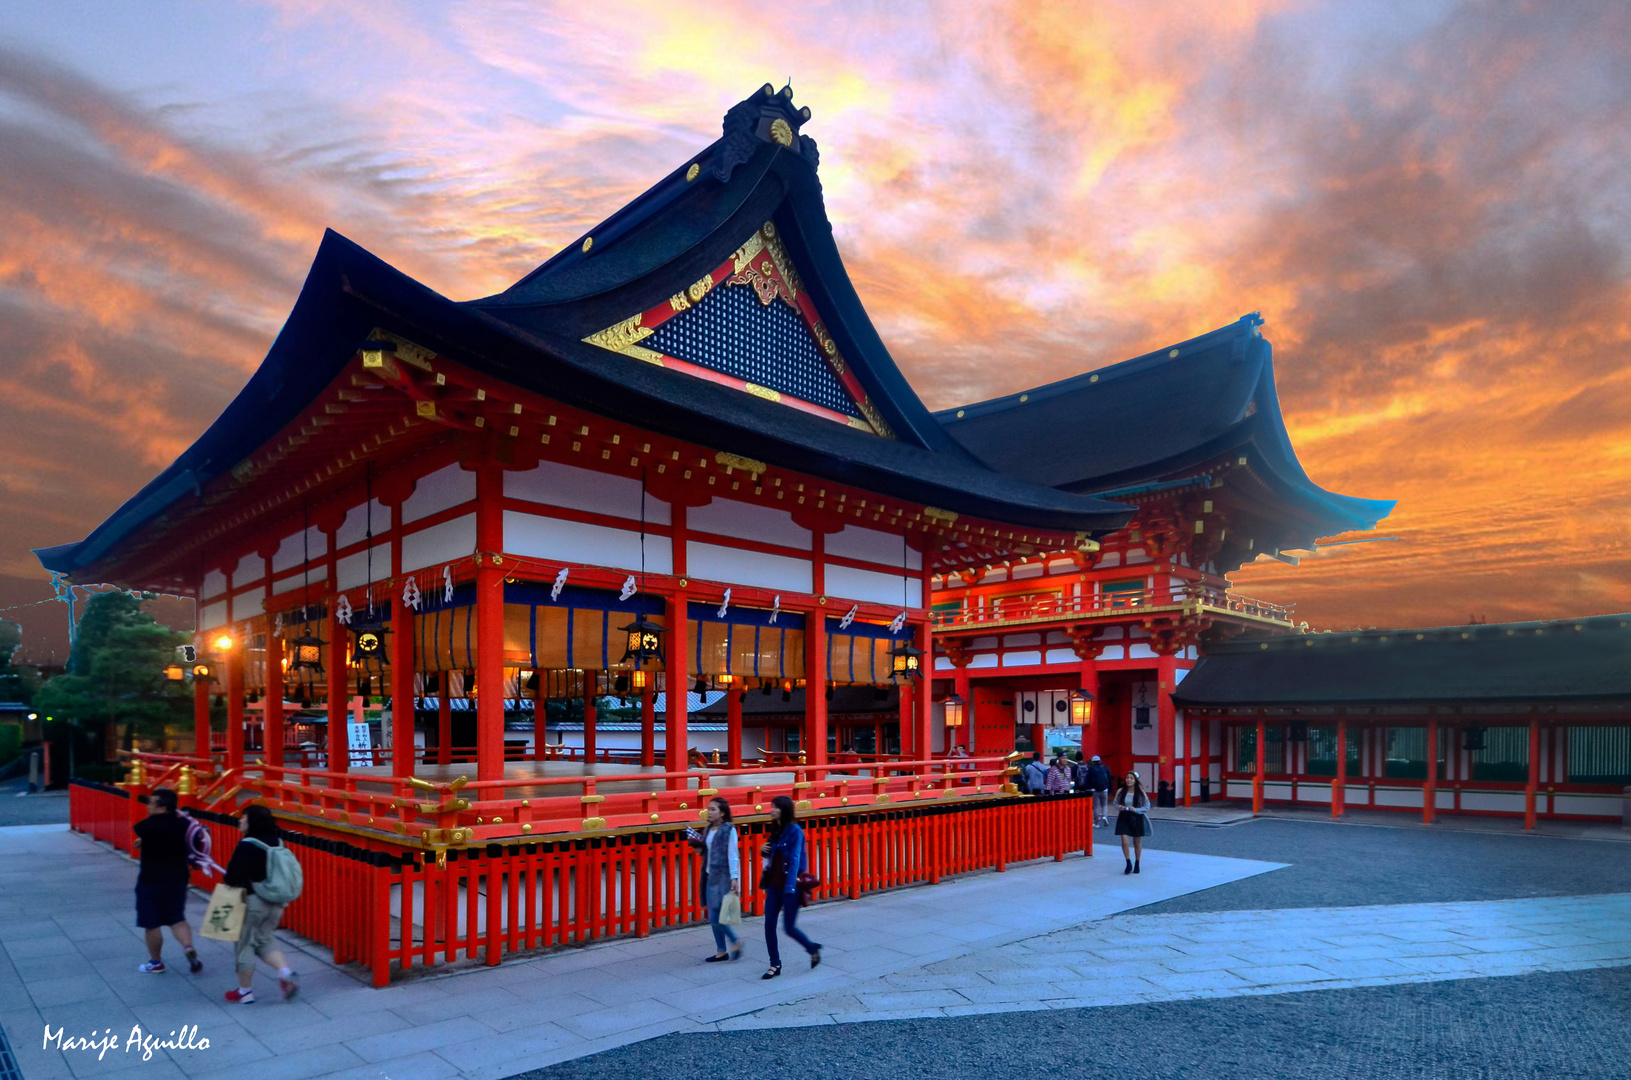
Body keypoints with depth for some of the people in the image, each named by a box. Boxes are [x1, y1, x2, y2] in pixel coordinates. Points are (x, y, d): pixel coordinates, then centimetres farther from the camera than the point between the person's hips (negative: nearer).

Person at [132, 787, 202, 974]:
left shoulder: (148, 825, -18)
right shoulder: (184, 824, -3)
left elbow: (138, 828, 5)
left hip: (151, 881, -5)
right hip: (178, 879, 5)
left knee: (151, 924, 11)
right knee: (177, 919, 15)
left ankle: (156, 963, 22)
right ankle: (189, 947, -9)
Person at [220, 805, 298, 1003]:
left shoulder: (247, 845, -18)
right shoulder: (277, 843, 5)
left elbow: (233, 875, -20)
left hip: (252, 902, -7)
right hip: (276, 902, 7)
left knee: (245, 945, 9)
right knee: (265, 939, 21)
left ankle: (245, 992, 19)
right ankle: (286, 973, 4)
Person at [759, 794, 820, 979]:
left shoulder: (794, 831, -13)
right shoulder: (775, 829, 10)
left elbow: (794, 860, -18)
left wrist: (790, 888, -23)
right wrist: (764, 851, -1)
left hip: (789, 887, -7)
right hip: (774, 885, 7)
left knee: (789, 927, 0)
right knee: (769, 924, 3)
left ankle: (813, 949, 26)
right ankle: (775, 965, 15)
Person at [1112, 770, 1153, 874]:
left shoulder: (1140, 793, -7)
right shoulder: (1120, 791, -3)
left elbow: (1147, 807, -4)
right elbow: (1115, 803, 11)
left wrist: (1135, 809, -18)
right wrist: (1120, 807, -11)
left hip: (1137, 818, -1)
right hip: (1124, 818, 1)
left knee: (1137, 842, 12)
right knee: (1124, 841, -11)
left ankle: (1137, 864, 29)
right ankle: (1128, 863, 8)